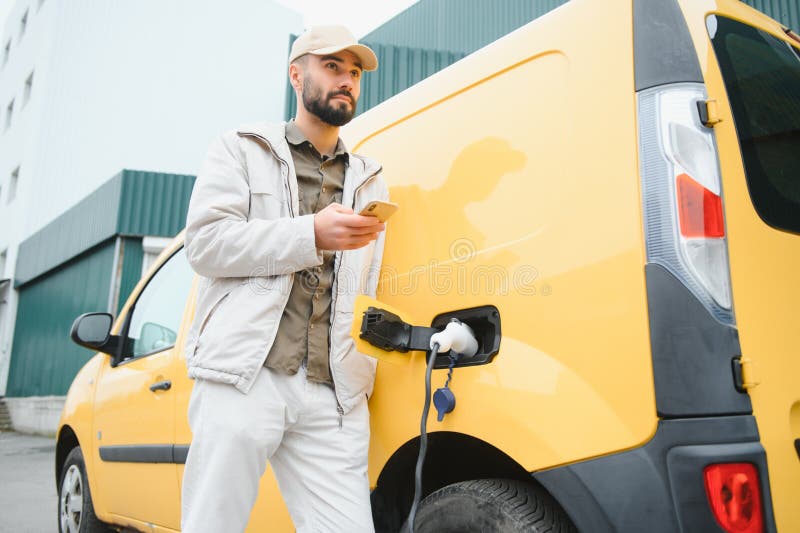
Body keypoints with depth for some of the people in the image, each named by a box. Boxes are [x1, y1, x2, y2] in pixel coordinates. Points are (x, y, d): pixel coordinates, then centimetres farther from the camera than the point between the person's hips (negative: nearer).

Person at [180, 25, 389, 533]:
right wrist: (312, 234, -11)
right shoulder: (242, 149, 13)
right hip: (244, 376, -3)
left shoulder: (370, 180, 24)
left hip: (333, 395, 3)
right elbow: (206, 243, -2)